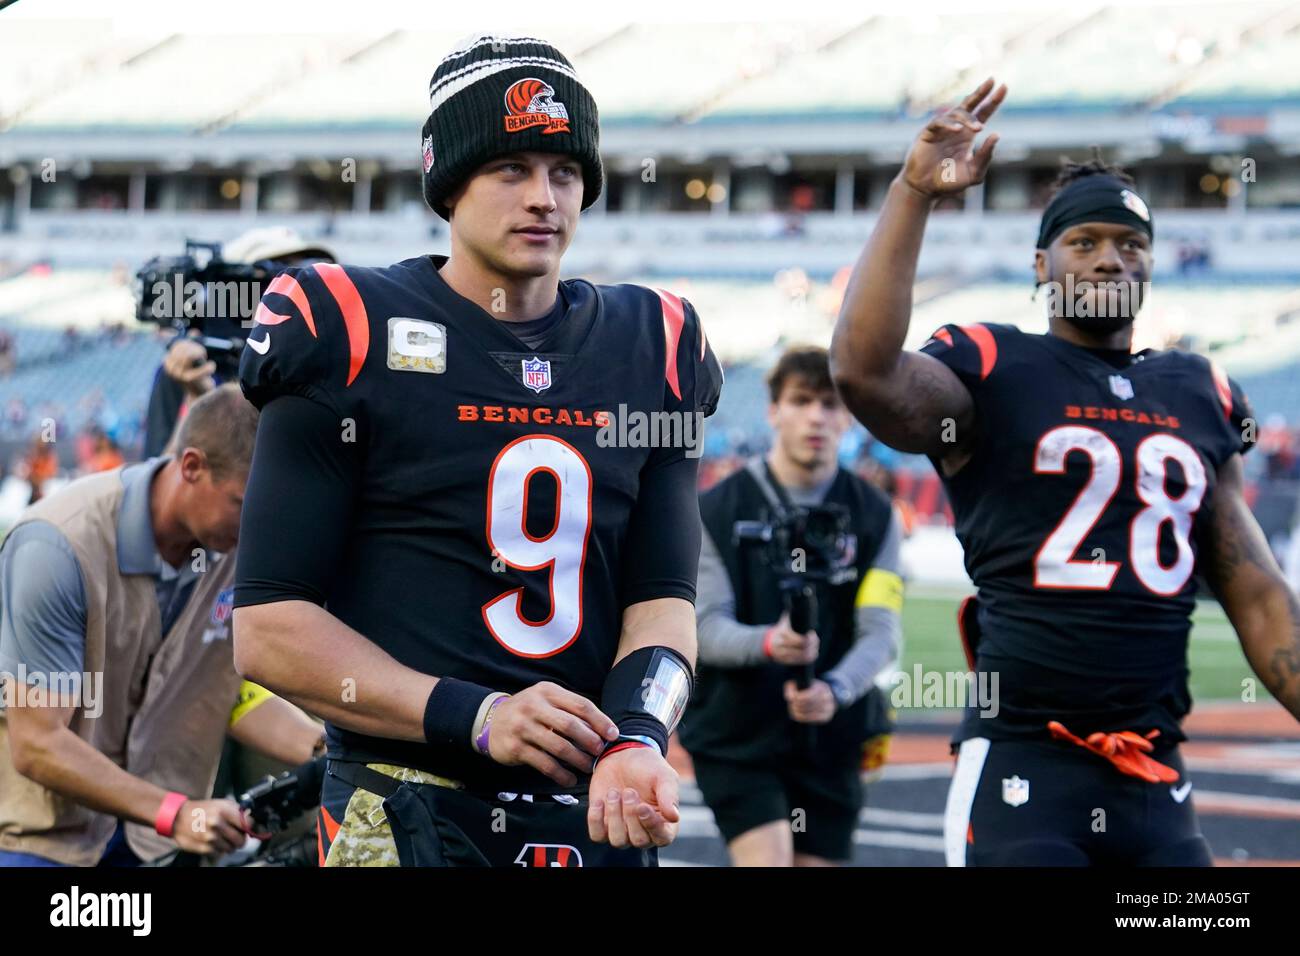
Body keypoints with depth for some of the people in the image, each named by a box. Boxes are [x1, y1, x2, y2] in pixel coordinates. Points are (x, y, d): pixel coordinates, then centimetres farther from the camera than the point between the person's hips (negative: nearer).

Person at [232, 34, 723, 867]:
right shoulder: (350, 337, -5)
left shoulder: (651, 350, 9)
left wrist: (637, 738, -15)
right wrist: (475, 718, -17)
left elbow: (661, 600, 6)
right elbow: (269, 630, -7)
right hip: (411, 819, -4)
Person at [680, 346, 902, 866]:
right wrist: (769, 643, -32)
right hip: (736, 735, -2)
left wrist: (835, 690, -28)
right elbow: (705, 625, -9)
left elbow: (881, 631, -7)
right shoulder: (717, 510, -2)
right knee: (768, 863, -17)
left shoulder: (875, 516, 3)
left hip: (830, 740, 3)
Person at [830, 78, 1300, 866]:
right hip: (1023, 766, -5)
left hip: (1157, 777, 5)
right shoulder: (993, 375, 0)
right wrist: (914, 194, -20)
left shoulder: (1200, 396, 15)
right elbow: (864, 371, -22)